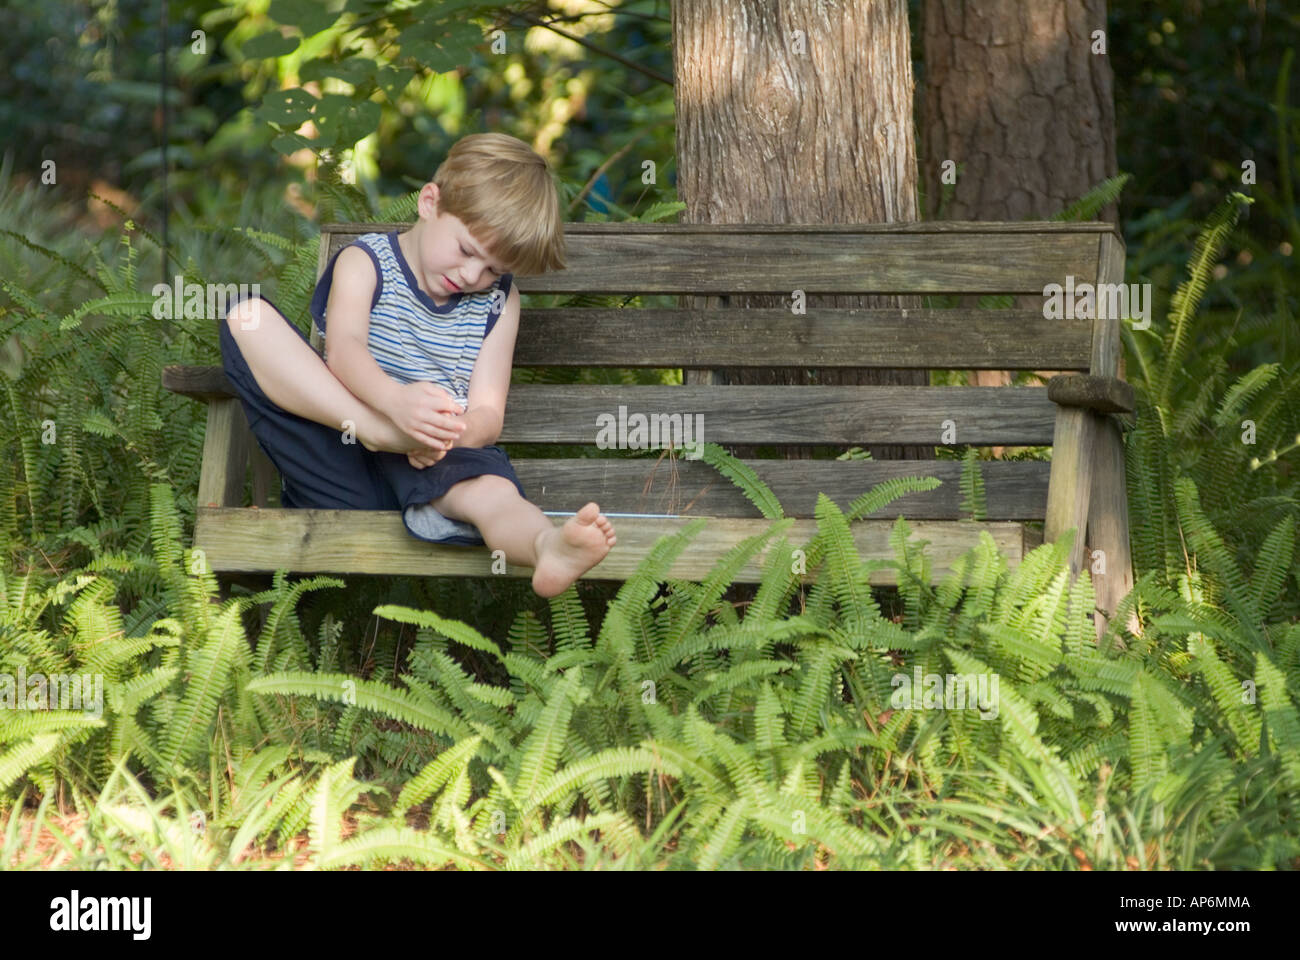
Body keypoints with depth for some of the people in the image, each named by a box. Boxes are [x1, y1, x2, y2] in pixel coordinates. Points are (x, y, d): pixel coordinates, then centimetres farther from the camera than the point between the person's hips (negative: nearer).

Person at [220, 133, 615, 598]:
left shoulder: (498, 301, 17)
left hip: (441, 459, 1)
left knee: (490, 487, -39)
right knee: (246, 317, -19)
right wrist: (396, 400, -38)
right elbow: (343, 349, -14)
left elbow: (488, 414, 5)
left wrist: (457, 433, -23)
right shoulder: (364, 262, 9)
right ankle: (375, 435, -36)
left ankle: (548, 547, -76)